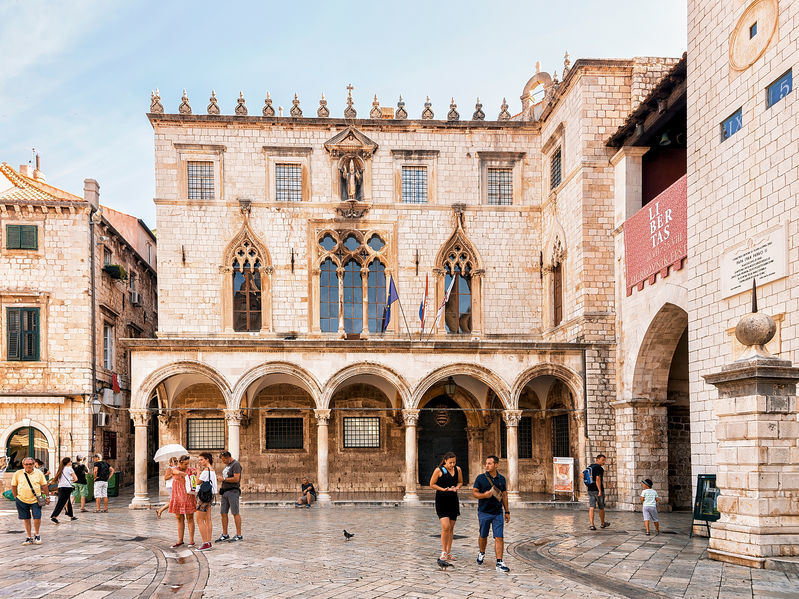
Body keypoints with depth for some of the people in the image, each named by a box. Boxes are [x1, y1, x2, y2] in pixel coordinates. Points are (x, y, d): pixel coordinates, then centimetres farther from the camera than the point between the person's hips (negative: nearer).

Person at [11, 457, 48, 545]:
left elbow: (44, 485, 7)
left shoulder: (39, 473, 1)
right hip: (22, 500, 1)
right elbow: (13, 486, 9)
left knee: (37, 518, -7)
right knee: (26, 519, 7)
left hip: (35, 500, -1)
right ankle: (29, 537, 20)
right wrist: (16, 497, 7)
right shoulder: (18, 474, 0)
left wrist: (46, 496, 7)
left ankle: (36, 534, 16)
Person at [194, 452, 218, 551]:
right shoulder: (212, 470, 13)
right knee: (208, 520, 11)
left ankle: (205, 544, -8)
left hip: (204, 495, -10)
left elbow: (198, 482, -13)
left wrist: (198, 471, -6)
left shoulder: (206, 470, -17)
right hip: (209, 495, 10)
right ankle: (208, 542, 13)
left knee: (199, 520, -6)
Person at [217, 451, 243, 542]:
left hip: (233, 491, -9)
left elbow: (236, 479, -19)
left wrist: (224, 479, -12)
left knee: (235, 513, -6)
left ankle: (239, 535, -2)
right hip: (225, 491, 9)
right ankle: (224, 535, 15)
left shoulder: (236, 464, -10)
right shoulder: (226, 465, 19)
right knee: (223, 513, 7)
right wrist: (221, 487, 12)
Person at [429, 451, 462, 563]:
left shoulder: (458, 469, 5)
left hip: (453, 500, 5)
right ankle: (443, 551, -2)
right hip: (441, 500, -5)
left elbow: (460, 482, 19)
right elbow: (432, 484, -2)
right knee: (446, 526, -15)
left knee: (451, 528, 8)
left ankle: (448, 552, 18)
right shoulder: (439, 470, -7)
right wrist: (443, 489, -15)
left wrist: (457, 487, -3)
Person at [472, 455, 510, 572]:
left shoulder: (501, 479, 6)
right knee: (483, 536, 13)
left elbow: (504, 496, 13)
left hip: (498, 513, 1)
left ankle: (499, 563, -7)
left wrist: (507, 512, 12)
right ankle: (481, 554, 40)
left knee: (499, 537, -7)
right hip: (484, 512, -1)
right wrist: (484, 495, -20)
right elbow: (474, 493, -1)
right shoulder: (480, 478, -3)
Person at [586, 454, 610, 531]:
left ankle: (591, 525, -8)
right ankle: (602, 523, 28)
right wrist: (600, 491, -22)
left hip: (590, 490, 6)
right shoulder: (599, 468, -13)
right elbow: (598, 480, -21)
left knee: (591, 508, 0)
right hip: (598, 490, -6)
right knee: (601, 508, 12)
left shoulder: (589, 467, 12)